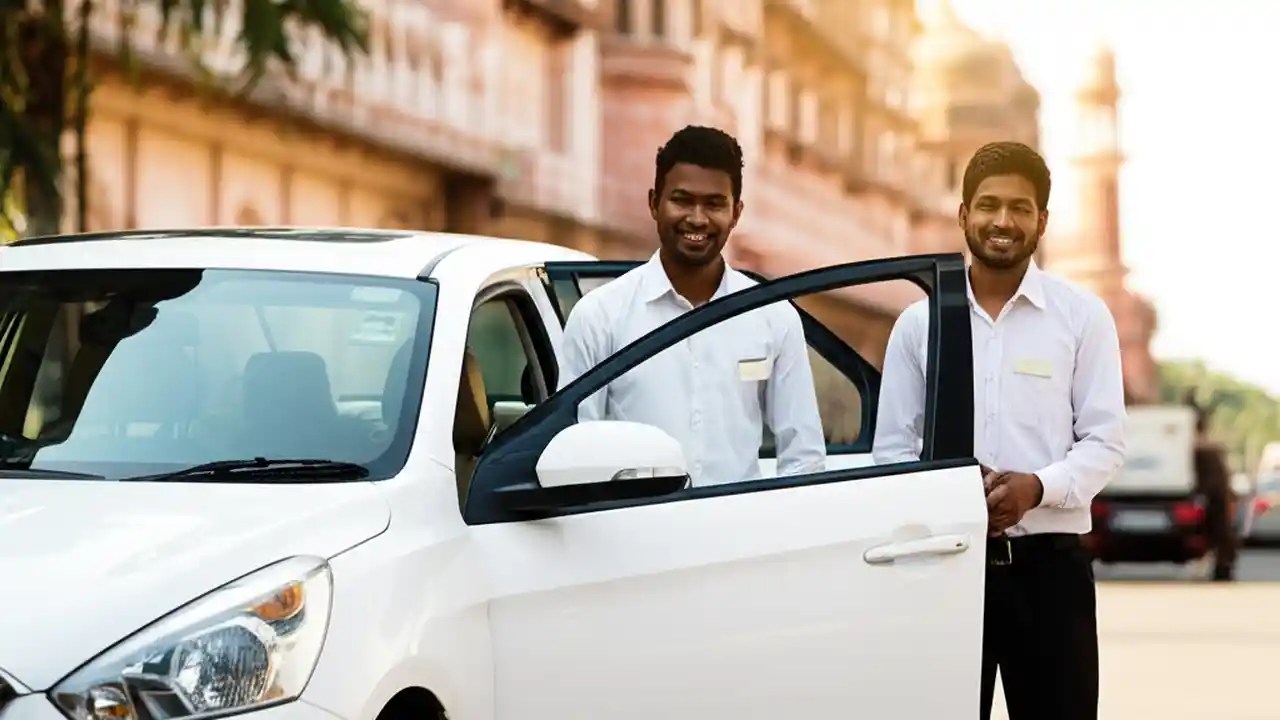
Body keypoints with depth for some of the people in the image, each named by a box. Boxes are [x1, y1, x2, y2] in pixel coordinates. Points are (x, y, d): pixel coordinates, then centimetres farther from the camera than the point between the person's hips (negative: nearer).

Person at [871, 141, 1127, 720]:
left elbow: (1105, 441, -1)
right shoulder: (919, 321, 7)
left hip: (1048, 562, -1)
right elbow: (891, 447, 7)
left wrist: (1037, 487, -18)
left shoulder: (1083, 316, 3)